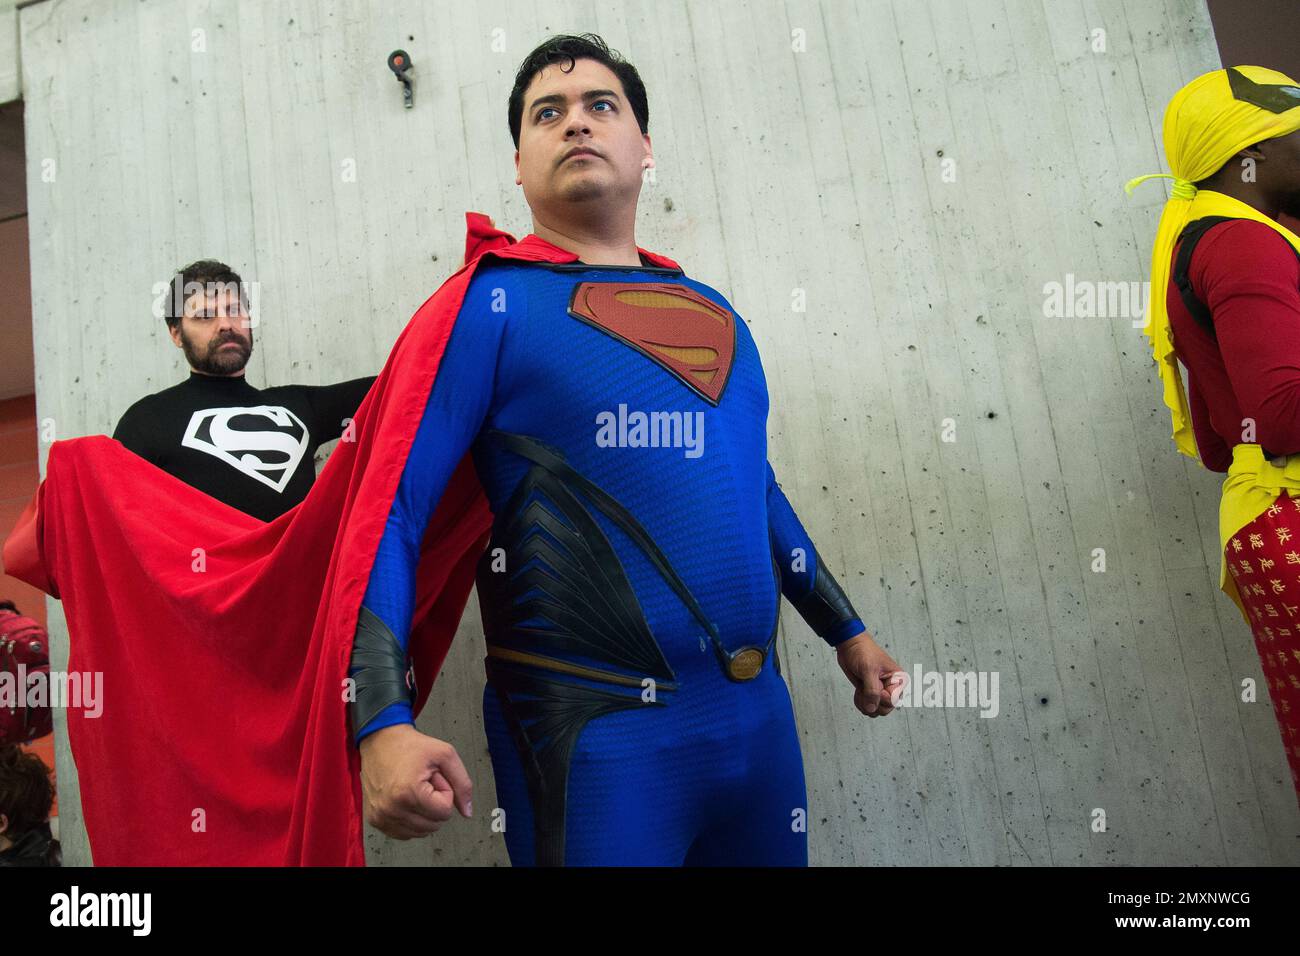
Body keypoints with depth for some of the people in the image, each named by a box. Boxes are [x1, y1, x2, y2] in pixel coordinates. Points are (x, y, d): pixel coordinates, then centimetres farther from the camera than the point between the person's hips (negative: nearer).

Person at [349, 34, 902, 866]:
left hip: (761, 708, 6)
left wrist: (846, 630, 24)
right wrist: (383, 724, -22)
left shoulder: (716, 315, 10)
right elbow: (393, 512, -11)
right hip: (596, 726, -5)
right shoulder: (492, 307, -6)